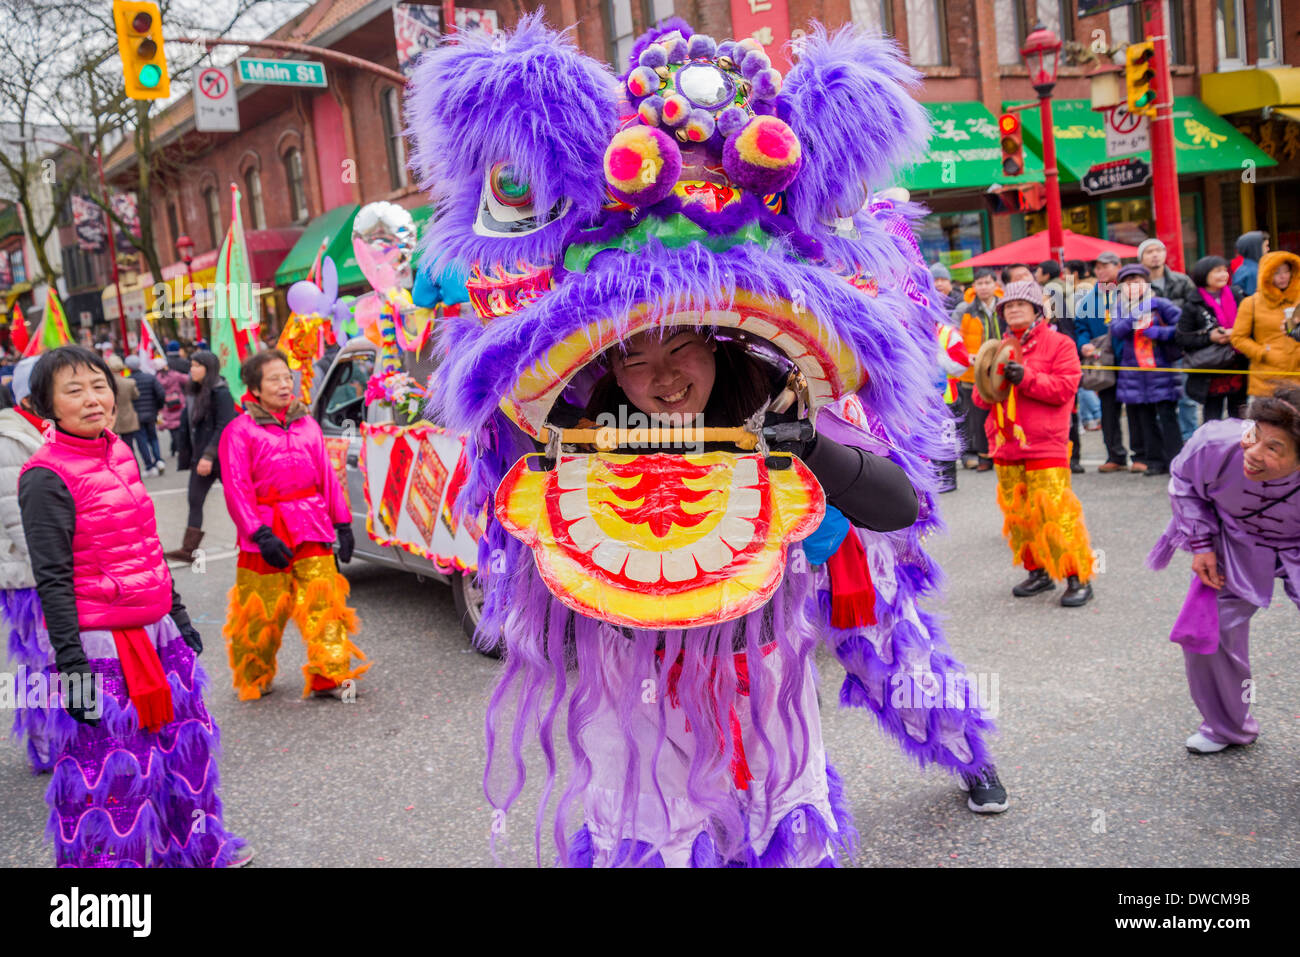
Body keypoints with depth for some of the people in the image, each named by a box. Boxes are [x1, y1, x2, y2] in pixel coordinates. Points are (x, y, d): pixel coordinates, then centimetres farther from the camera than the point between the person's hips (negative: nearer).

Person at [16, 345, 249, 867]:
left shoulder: (120, 453, 9)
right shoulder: (46, 477, -13)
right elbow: (52, 578, -15)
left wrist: (178, 616, 19)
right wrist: (70, 661, -18)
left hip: (155, 633, 8)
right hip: (98, 645, -8)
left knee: (183, 744, 18)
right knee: (110, 770, 2)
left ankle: (195, 846, 36)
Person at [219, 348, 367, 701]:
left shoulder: (307, 424, 12)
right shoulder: (240, 430, -2)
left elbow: (328, 477, 14)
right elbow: (237, 490, -7)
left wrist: (342, 523, 10)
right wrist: (260, 535, -16)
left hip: (312, 529, 3)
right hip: (266, 531, -3)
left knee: (324, 603, -1)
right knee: (262, 611, 5)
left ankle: (330, 675, 8)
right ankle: (255, 678, 26)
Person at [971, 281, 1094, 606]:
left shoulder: (1059, 344, 1)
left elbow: (1064, 387, -11)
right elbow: (980, 399, 15)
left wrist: (1026, 378, -20)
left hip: (1045, 445, -6)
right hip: (1006, 446, 6)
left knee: (1055, 512, -11)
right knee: (1017, 512, 7)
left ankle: (1079, 578, -2)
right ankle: (1037, 571, 20)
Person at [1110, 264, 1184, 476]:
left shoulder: (1160, 304, -1)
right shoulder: (1120, 307, 8)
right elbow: (1116, 329, -11)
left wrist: (1159, 332, -16)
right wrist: (1136, 314, -22)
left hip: (1160, 367, -4)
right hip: (1133, 369, 4)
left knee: (1167, 415, -6)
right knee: (1145, 418, 8)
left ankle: (1175, 460, -3)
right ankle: (1155, 460, 16)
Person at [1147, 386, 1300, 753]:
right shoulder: (1216, 443, -32)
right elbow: (1184, 482, -7)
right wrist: (1201, 544, -10)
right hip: (1237, 546, 2)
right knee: (1209, 629, 5)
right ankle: (1228, 726, 31)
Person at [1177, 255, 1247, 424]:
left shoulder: (1237, 297, 6)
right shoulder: (1193, 305, -3)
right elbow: (1181, 338, -6)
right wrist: (1209, 337, -16)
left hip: (1238, 370, 3)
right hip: (1210, 376, -3)